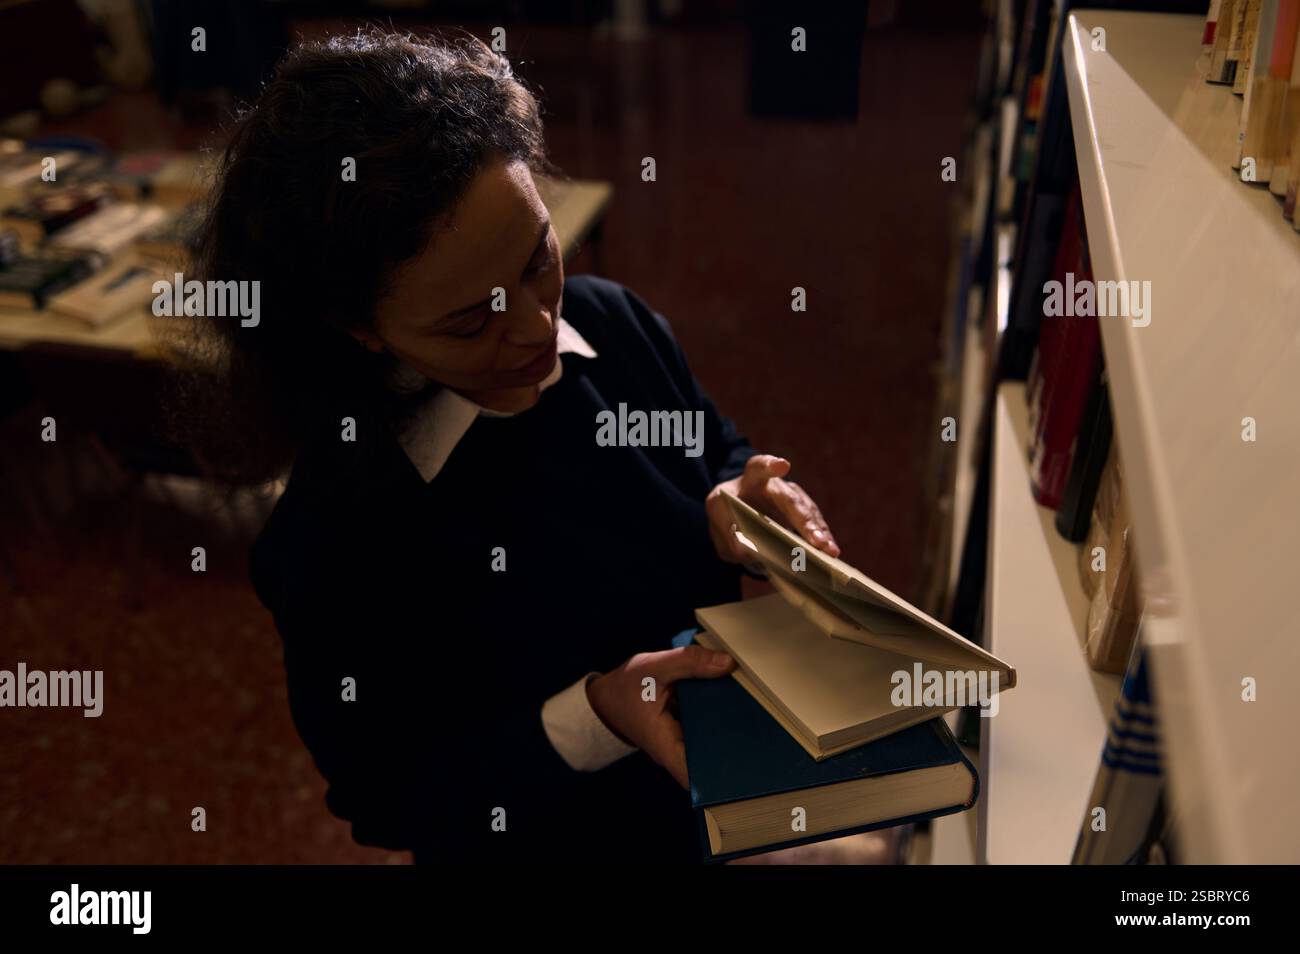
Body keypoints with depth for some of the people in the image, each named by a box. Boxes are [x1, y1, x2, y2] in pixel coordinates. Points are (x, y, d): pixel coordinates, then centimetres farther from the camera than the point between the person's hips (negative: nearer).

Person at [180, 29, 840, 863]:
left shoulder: (615, 321, -16)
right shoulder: (328, 541, -29)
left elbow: (720, 457, 2)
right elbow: (388, 803, -18)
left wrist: (740, 508, -21)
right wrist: (592, 719, -32)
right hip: (547, 839, -4)